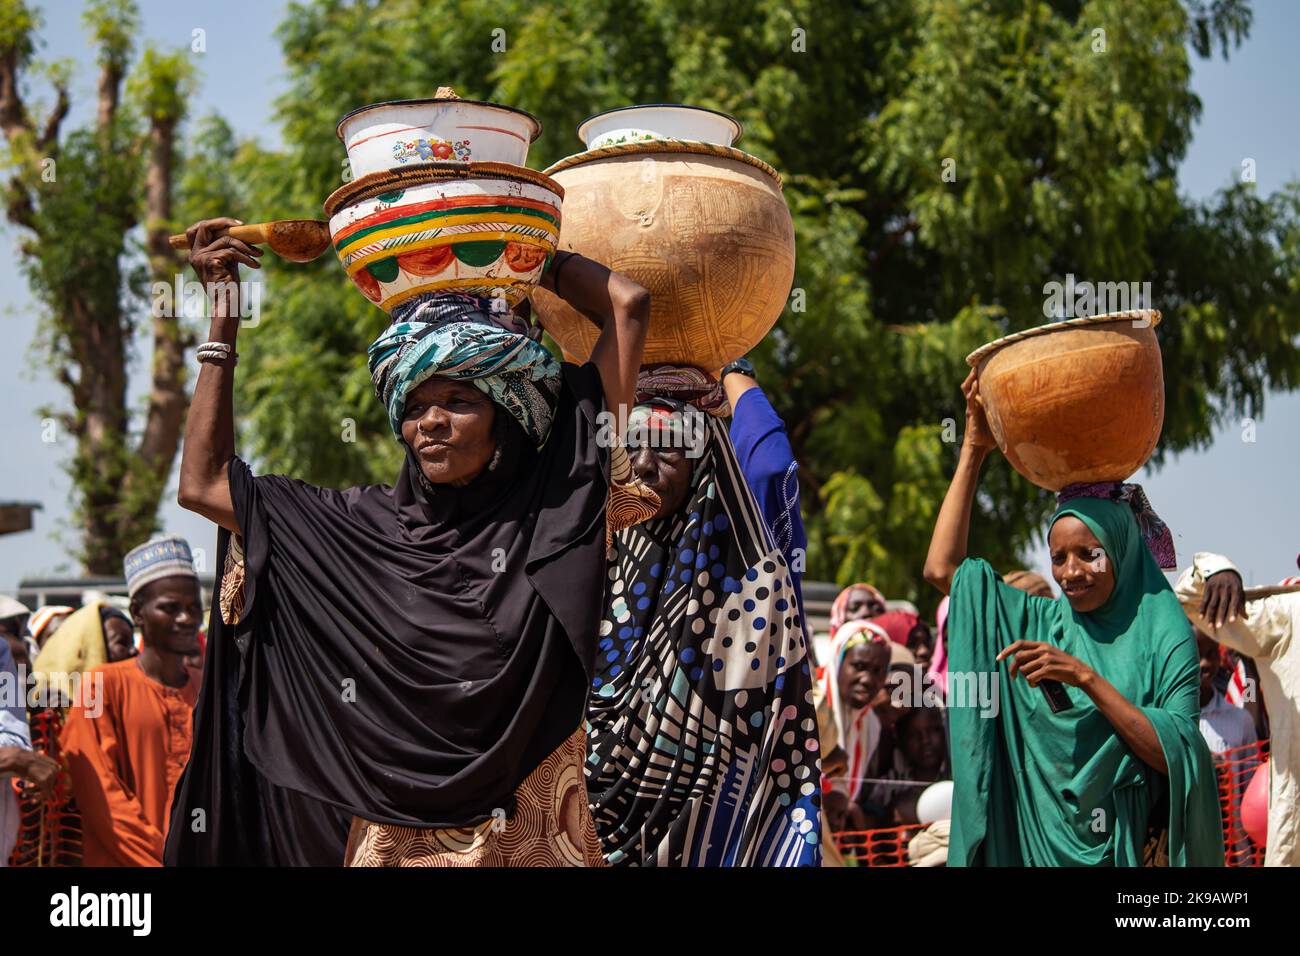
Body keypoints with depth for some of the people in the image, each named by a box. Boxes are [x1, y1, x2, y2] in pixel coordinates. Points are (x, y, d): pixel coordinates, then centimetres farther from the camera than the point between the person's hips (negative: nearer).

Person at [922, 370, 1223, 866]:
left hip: (1128, 846, -3)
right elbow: (941, 568, 1)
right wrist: (974, 449, 2)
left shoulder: (1164, 639, -6)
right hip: (1038, 841, 3)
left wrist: (1087, 679, -22)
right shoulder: (1040, 623, 4)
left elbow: (1177, 755, -16)